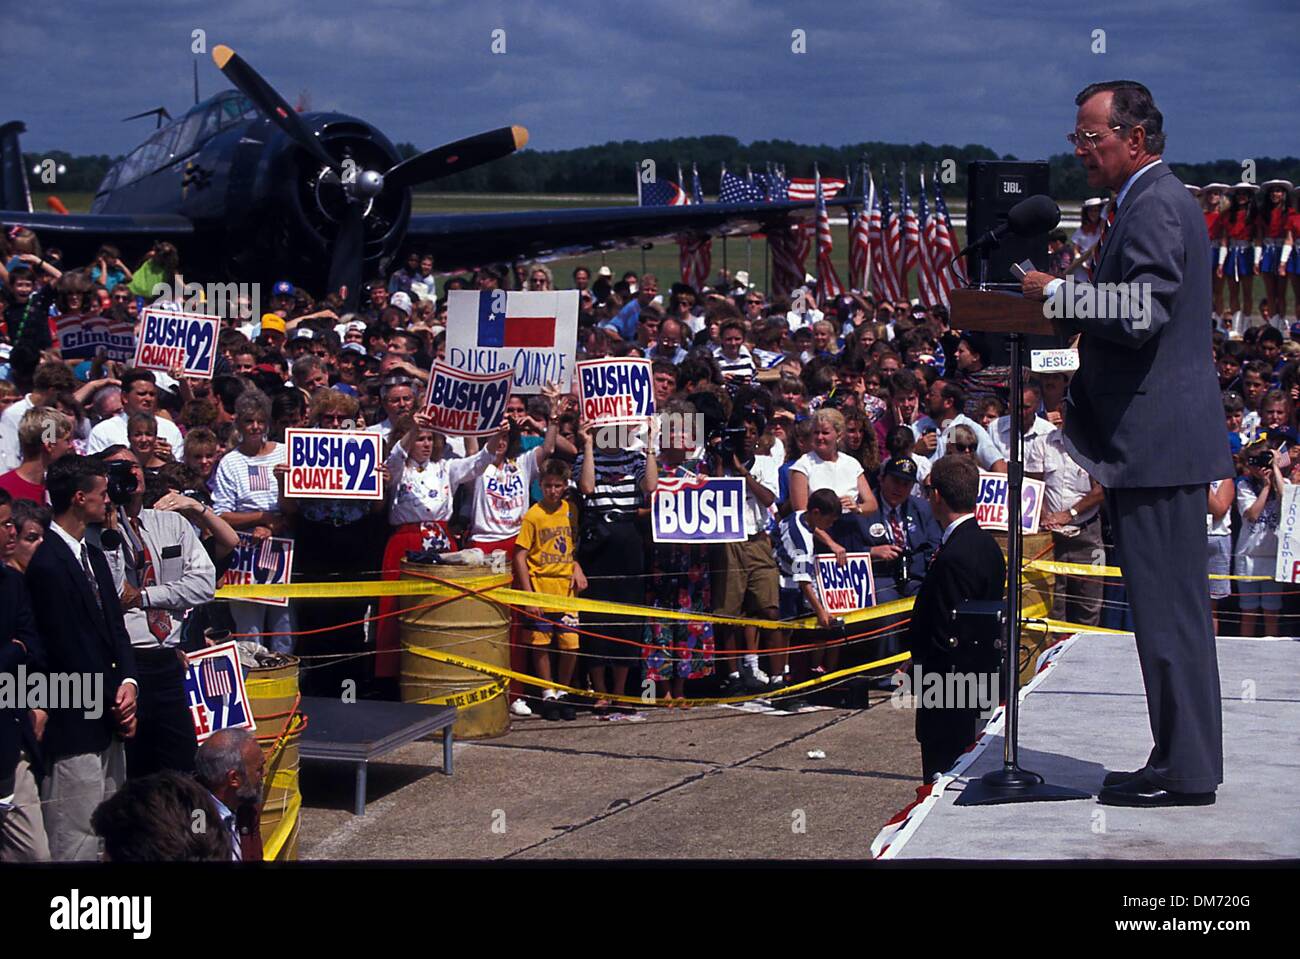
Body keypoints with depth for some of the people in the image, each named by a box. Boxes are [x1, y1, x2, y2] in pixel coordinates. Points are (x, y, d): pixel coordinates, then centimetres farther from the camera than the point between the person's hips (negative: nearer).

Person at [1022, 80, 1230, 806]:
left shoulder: (1155, 207, -14)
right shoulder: (1154, 201, 19)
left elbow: (1140, 315, -25)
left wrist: (1056, 293, -15)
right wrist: (1064, 302, 11)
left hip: (1157, 440, -11)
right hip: (1160, 440, 11)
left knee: (1168, 608, -6)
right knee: (1171, 608, 13)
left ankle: (1186, 772, -1)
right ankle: (1184, 762, 20)